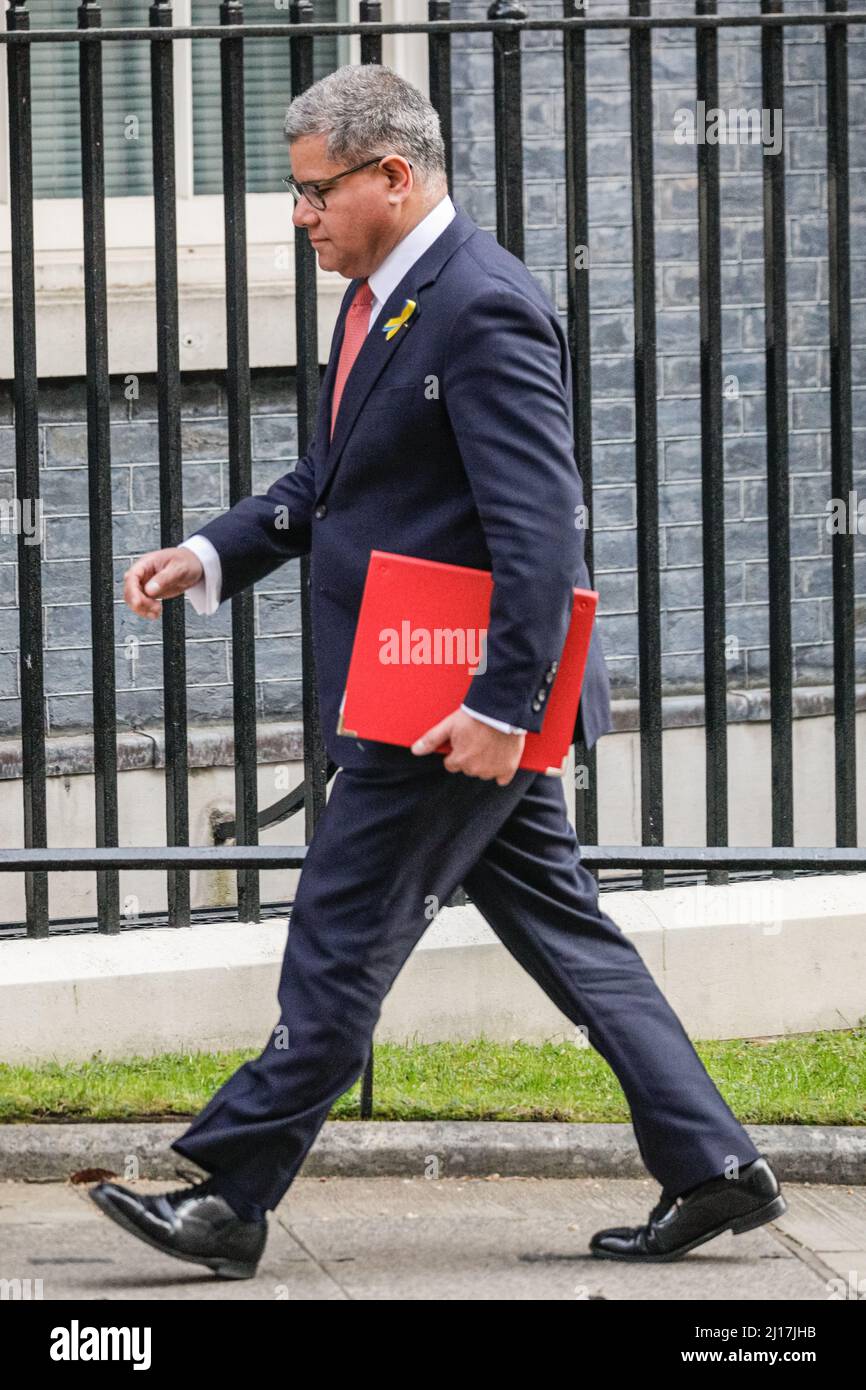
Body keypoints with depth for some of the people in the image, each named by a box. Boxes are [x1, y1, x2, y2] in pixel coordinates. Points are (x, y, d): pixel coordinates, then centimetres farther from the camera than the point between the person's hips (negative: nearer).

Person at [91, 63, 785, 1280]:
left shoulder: (483, 311, -19)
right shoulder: (381, 298, 13)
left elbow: (541, 530, -24)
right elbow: (329, 482, 23)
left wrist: (498, 708, -27)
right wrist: (214, 555, 8)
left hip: (458, 700, -10)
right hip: (449, 697, 10)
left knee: (340, 944, -3)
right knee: (565, 932, 12)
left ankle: (230, 1197, 3)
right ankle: (712, 1167, 15)